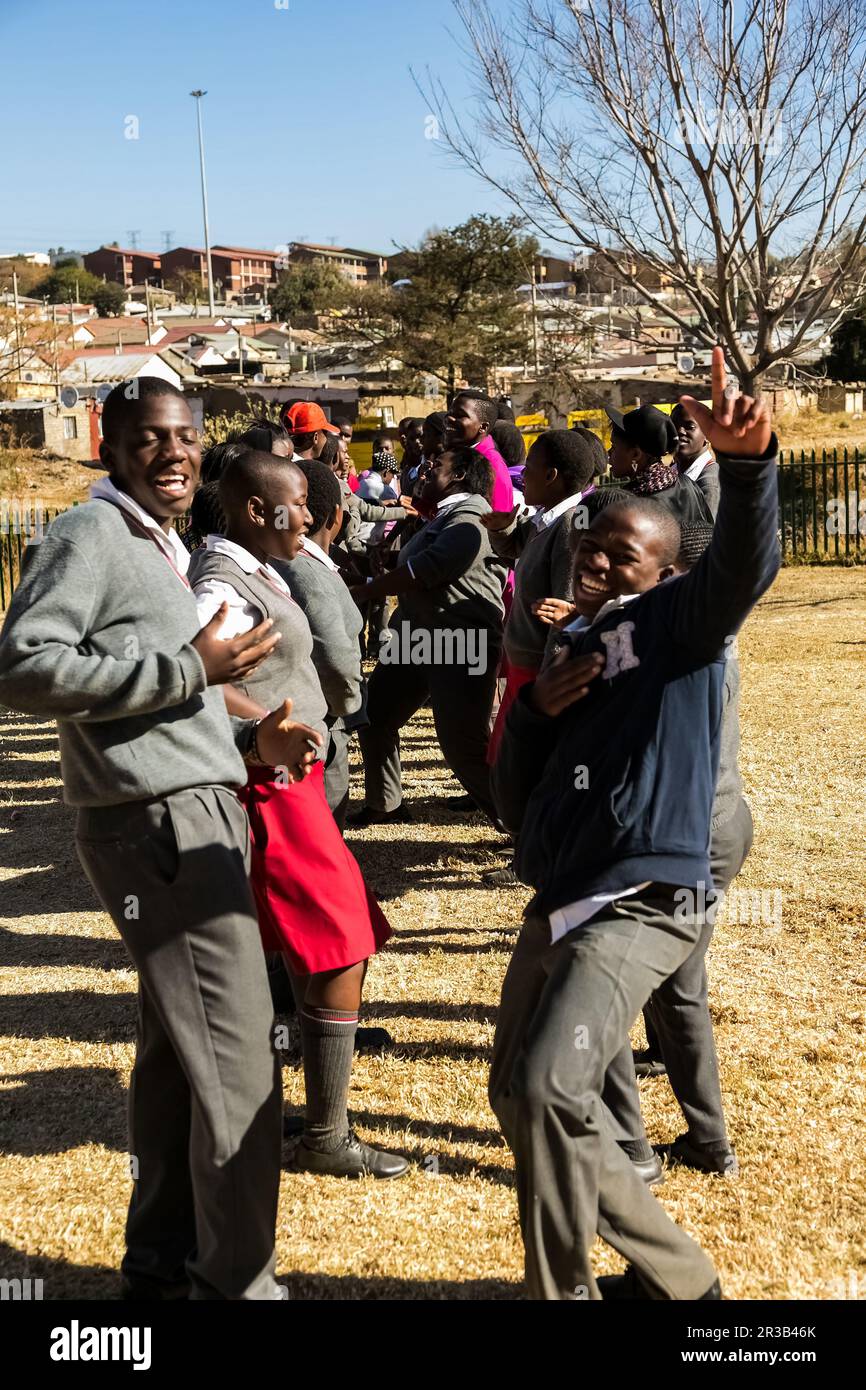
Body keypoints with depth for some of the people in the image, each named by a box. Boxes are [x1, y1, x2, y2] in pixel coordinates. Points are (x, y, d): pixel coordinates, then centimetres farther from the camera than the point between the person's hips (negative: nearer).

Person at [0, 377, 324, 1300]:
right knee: (237, 1066, -7)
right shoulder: (89, 536, -9)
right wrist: (189, 669, -20)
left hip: (197, 817, 10)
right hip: (159, 826, -10)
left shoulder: (161, 549, 20)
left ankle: (160, 1263, 29)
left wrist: (249, 736, 9)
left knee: (175, 1052, 16)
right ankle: (235, 1282, 6)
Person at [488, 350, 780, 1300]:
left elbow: (745, 562, -25)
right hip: (557, 904, 9)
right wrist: (534, 711, -3)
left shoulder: (678, 621, -2)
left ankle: (564, 1291, -3)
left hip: (642, 905, -8)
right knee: (518, 1096, 14)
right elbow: (513, 802, 15)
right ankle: (675, 1276, 27)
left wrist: (746, 461, -44)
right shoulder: (566, 653, 16)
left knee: (551, 1088, -24)